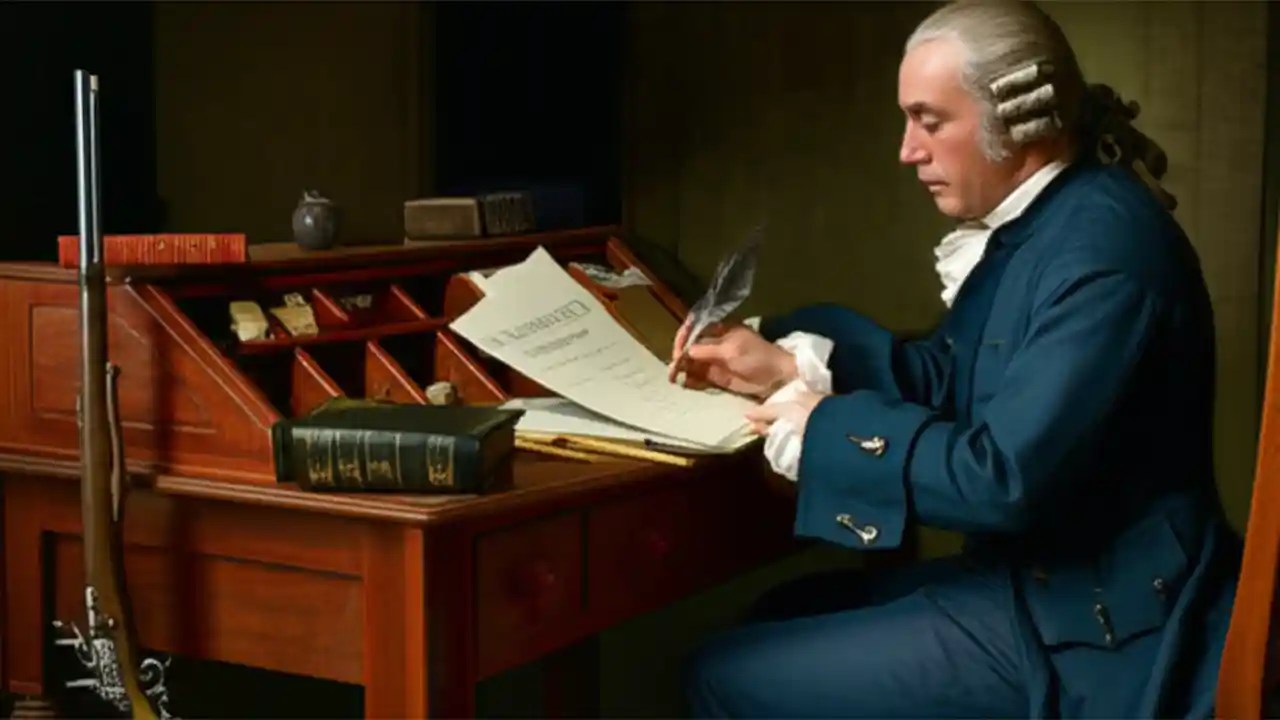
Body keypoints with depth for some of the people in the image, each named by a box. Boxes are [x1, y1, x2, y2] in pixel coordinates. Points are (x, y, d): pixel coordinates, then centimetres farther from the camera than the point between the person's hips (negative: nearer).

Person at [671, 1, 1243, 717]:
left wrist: (830, 426, -15)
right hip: (1037, 576, 10)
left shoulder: (1102, 245, -24)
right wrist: (789, 364, 5)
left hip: (1094, 623, -10)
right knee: (784, 615, 23)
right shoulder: (1040, 219, 7)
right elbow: (948, 372, 17)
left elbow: (1006, 478, -28)